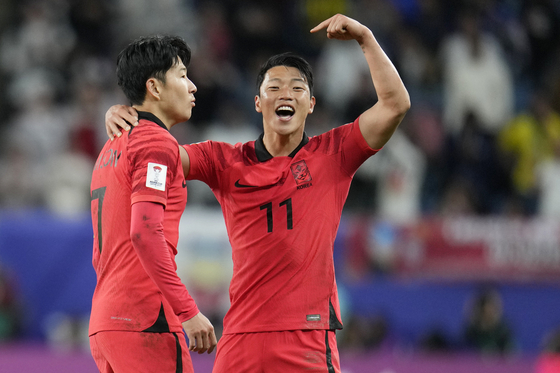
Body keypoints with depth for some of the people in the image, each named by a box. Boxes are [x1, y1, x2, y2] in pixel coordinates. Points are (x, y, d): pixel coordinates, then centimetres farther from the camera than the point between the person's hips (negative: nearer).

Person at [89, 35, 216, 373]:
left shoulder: (110, 150, 23)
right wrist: (189, 311, -21)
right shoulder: (157, 142, -6)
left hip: (104, 321, 9)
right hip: (146, 320, -9)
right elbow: (145, 231, -19)